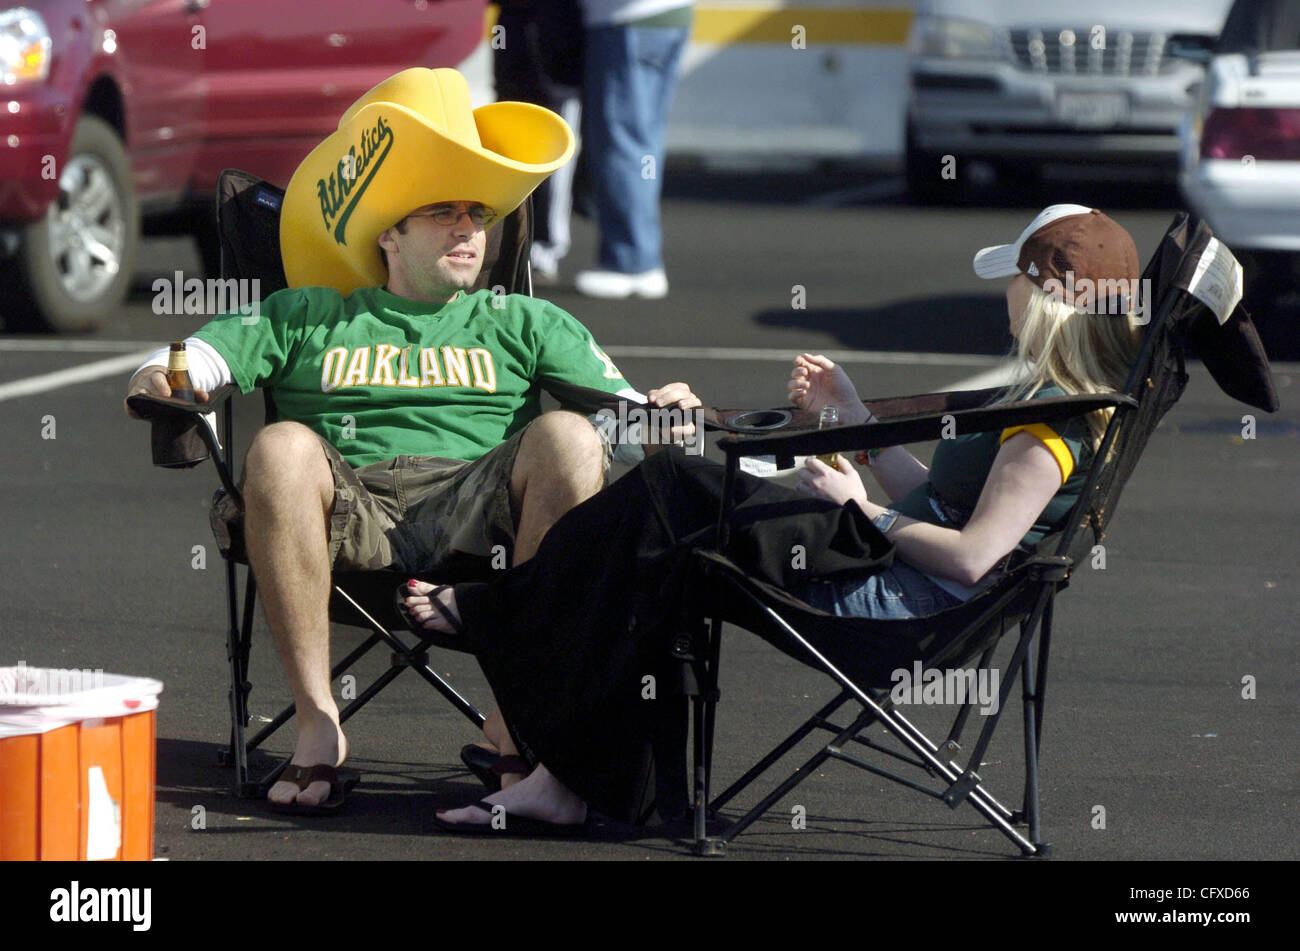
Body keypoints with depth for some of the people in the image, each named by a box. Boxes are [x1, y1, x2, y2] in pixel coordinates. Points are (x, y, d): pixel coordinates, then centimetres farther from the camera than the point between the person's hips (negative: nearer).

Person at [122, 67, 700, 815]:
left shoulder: (524, 324, 29)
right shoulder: (306, 317, 28)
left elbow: (625, 407, 16)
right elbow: (205, 355, 14)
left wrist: (660, 413, -8)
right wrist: (162, 379, -10)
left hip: (482, 508, 1)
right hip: (355, 505, 0)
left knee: (568, 437, -29)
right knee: (281, 448, -32)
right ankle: (319, 724, -32)